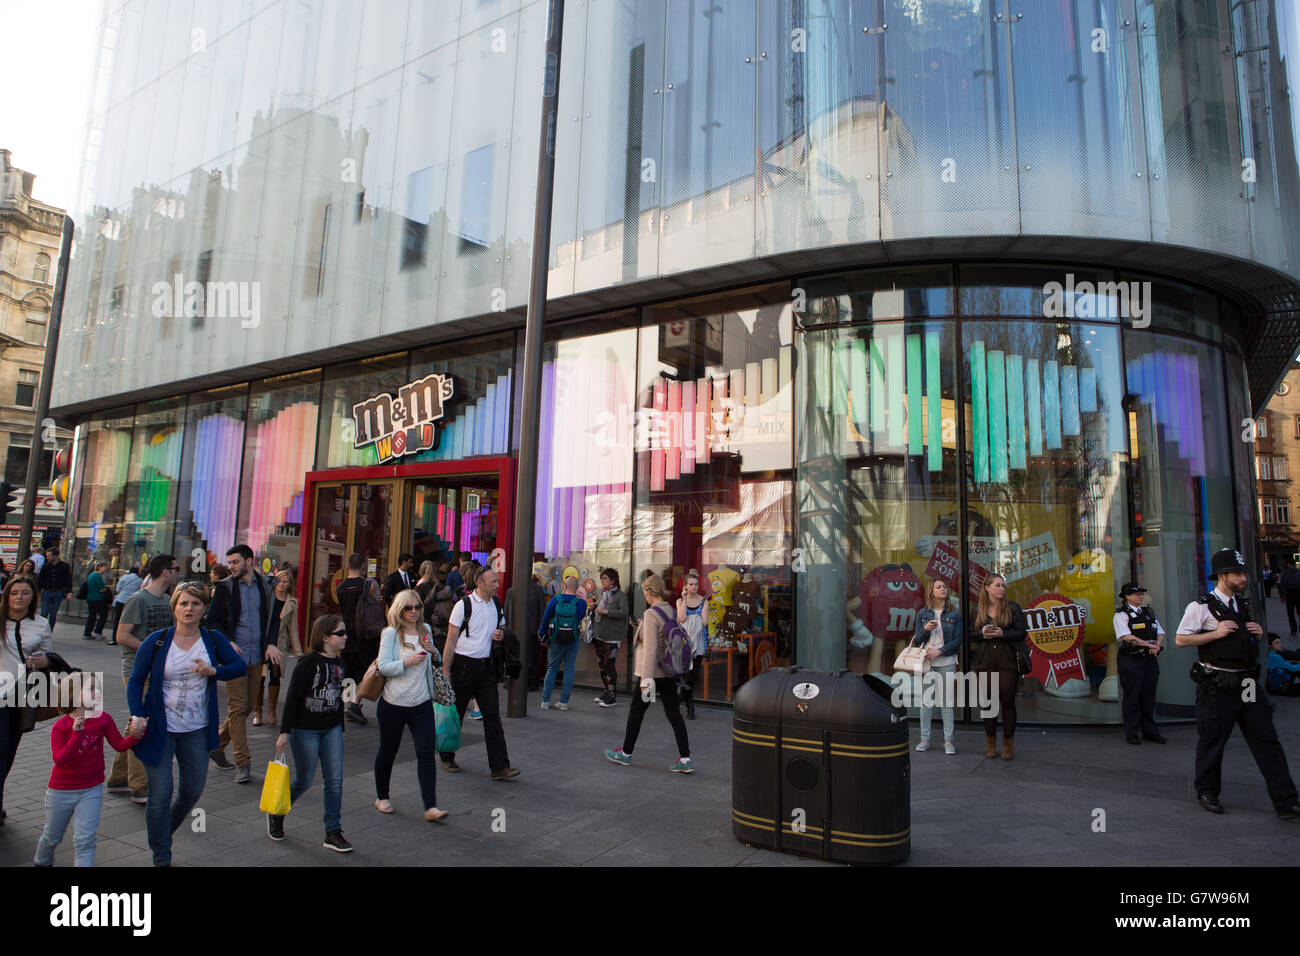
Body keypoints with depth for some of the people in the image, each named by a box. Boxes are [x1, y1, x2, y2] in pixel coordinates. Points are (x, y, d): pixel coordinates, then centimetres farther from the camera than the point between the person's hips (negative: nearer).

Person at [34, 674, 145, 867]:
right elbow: (59, 760, -28)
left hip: (92, 789, 1)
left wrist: (135, 735, -24)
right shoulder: (60, 726, -17)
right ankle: (42, 862, 51)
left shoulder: (103, 719, -8)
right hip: (61, 791, -1)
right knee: (53, 836, 22)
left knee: (86, 838, -7)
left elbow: (120, 746, -4)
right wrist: (77, 734, -40)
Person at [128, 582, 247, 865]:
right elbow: (135, 681, -1)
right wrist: (137, 717, -14)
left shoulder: (214, 640, -1)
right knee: (160, 794, 0)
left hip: (197, 730, 3)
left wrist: (214, 671, -18)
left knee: (193, 791, 13)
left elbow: (241, 666, 0)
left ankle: (164, 833, 42)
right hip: (159, 728, -3)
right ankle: (161, 858, 18)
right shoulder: (156, 641, -7)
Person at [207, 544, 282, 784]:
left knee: (247, 707, 9)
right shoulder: (225, 588, 0)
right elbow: (212, 620, 1)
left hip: (257, 656, 4)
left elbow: (274, 616, 14)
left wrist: (271, 643, 1)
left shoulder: (265, 586, 7)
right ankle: (243, 763, -2)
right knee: (237, 708, -6)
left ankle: (217, 744, 30)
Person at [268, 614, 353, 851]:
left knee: (334, 781, 1)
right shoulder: (308, 662, -15)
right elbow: (292, 698, -15)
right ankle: (276, 813, 34)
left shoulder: (338, 663, 6)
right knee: (304, 781, 6)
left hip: (331, 729, 6)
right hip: (305, 730, -6)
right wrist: (284, 732, -17)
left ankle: (333, 833, 10)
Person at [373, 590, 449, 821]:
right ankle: (381, 797, 36)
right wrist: (407, 662, -28)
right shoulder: (390, 633, -8)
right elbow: (383, 666, -14)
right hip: (393, 704, -3)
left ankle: (430, 807, -5)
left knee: (427, 752, -6)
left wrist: (434, 653, -2)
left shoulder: (425, 630, 6)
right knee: (388, 751, 13)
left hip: (422, 704, 3)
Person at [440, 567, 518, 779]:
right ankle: (446, 757, 29)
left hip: (486, 666, 4)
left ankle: (500, 767, -2)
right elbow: (451, 640, -9)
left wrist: (501, 635, -2)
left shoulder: (497, 605, 7)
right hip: (464, 664, -4)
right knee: (455, 714, 9)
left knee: (492, 716, -2)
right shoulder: (464, 605, -9)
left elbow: (502, 629, 23)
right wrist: (445, 672, -11)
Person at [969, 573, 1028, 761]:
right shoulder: (979, 610, 9)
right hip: (985, 662, 2)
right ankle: (990, 743, 17)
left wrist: (1003, 634, -15)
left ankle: (1008, 744, 12)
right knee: (988, 701, 6)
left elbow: (1022, 632, 0)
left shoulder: (1013, 608, 3)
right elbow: (971, 634, 12)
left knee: (1008, 702, 0)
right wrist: (982, 634, -8)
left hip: (1007, 661, -2)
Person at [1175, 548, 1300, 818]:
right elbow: (1180, 639, -11)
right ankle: (1206, 791, 22)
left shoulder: (1242, 604, 14)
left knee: (1267, 740, 4)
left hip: (1247, 682, 6)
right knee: (1212, 740, 6)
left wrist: (1258, 633, 5)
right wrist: (1216, 633, -18)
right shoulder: (1201, 606, -9)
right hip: (1217, 686, -6)